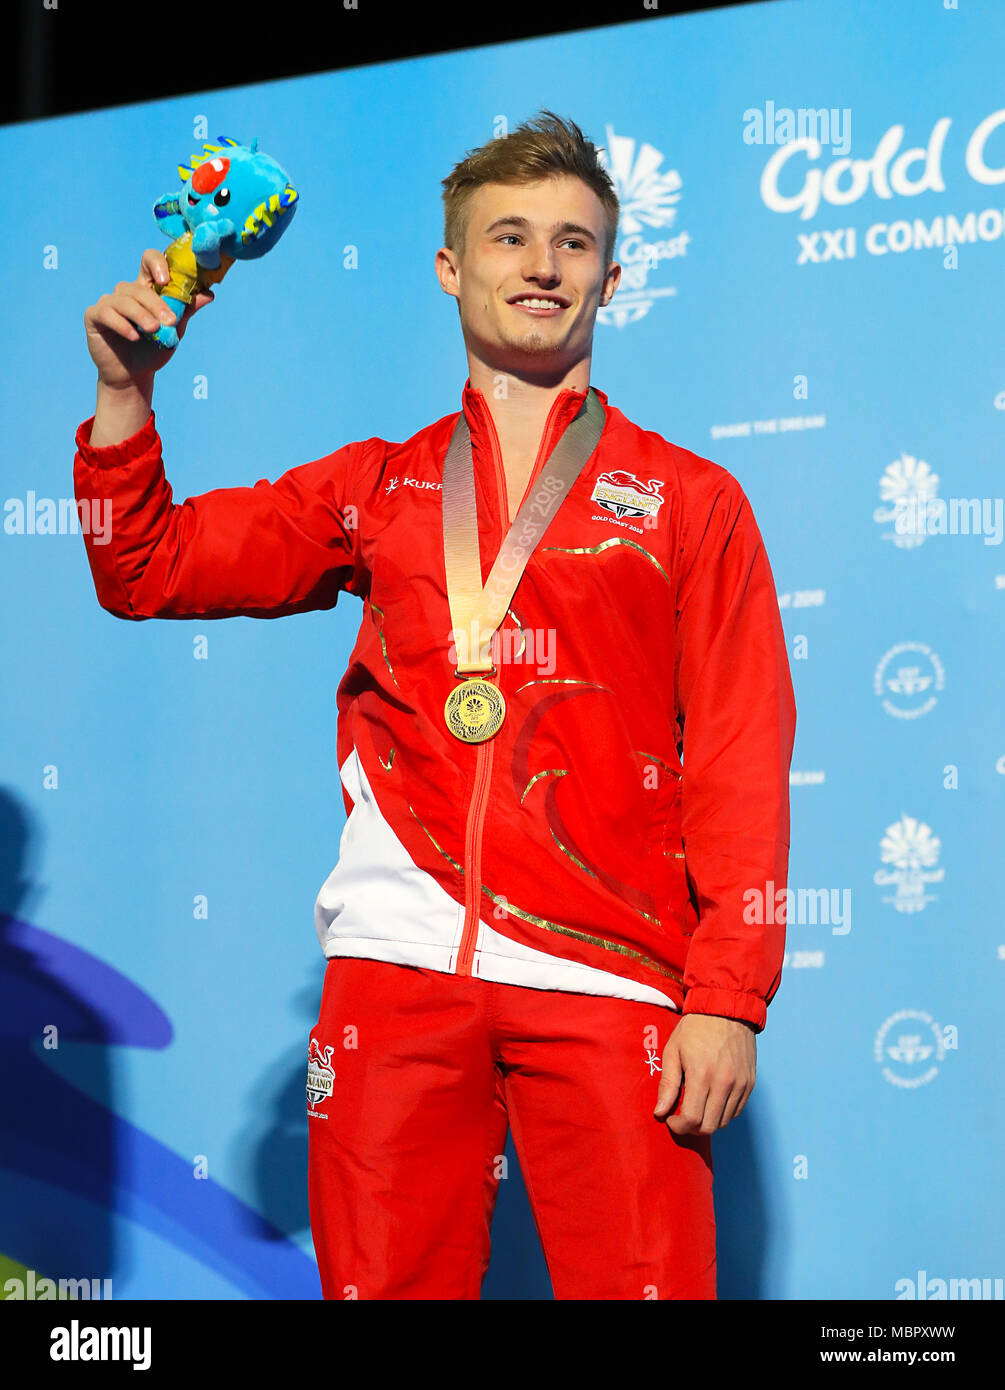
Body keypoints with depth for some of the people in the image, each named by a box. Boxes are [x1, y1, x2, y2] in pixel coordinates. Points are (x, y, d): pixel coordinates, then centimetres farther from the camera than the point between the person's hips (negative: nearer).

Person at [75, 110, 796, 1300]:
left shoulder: (688, 500, 11)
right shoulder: (373, 489, 18)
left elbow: (741, 763, 4)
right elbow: (145, 574, 18)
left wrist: (730, 1000, -6)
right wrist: (125, 391, 4)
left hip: (609, 979, -2)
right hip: (398, 966, 2)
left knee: (643, 1284, -7)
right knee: (383, 1284, 1)